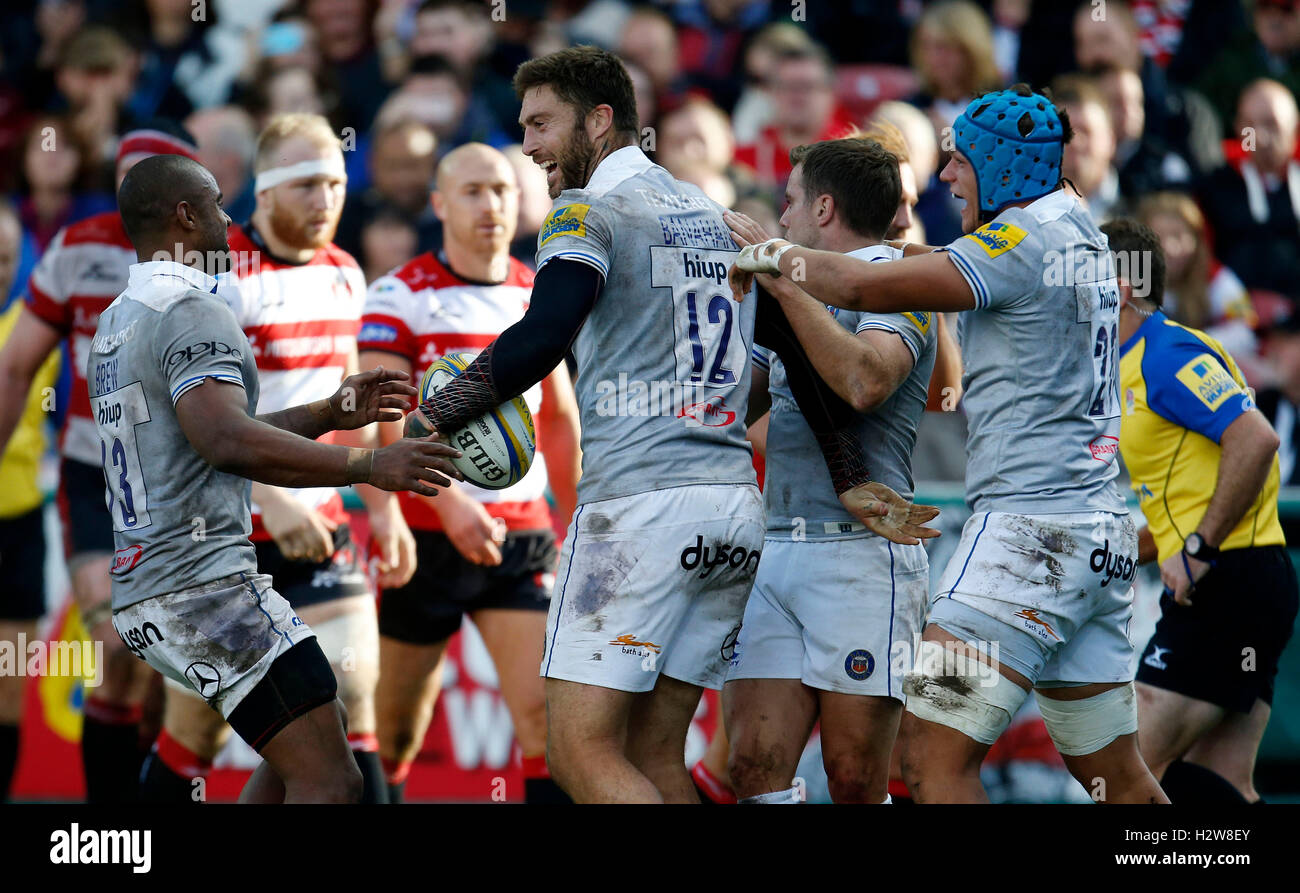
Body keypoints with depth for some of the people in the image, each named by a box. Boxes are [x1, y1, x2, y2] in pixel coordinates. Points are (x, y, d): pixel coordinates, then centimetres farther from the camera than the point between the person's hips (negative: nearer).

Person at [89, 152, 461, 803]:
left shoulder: (115, 323, 20)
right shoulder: (192, 313, -12)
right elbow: (228, 442, -27)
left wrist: (328, 415, 24)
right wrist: (366, 466, -25)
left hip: (140, 598, 10)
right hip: (204, 584, -10)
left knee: (323, 725, 24)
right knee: (329, 780, -14)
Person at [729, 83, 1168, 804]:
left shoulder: (1024, 238, -10)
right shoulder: (1079, 234, 18)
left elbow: (864, 288, -16)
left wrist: (776, 257, 1)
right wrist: (778, 252, 22)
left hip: (1028, 526, -10)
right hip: (1102, 536, 10)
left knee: (932, 757, -11)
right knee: (1117, 779, 11)